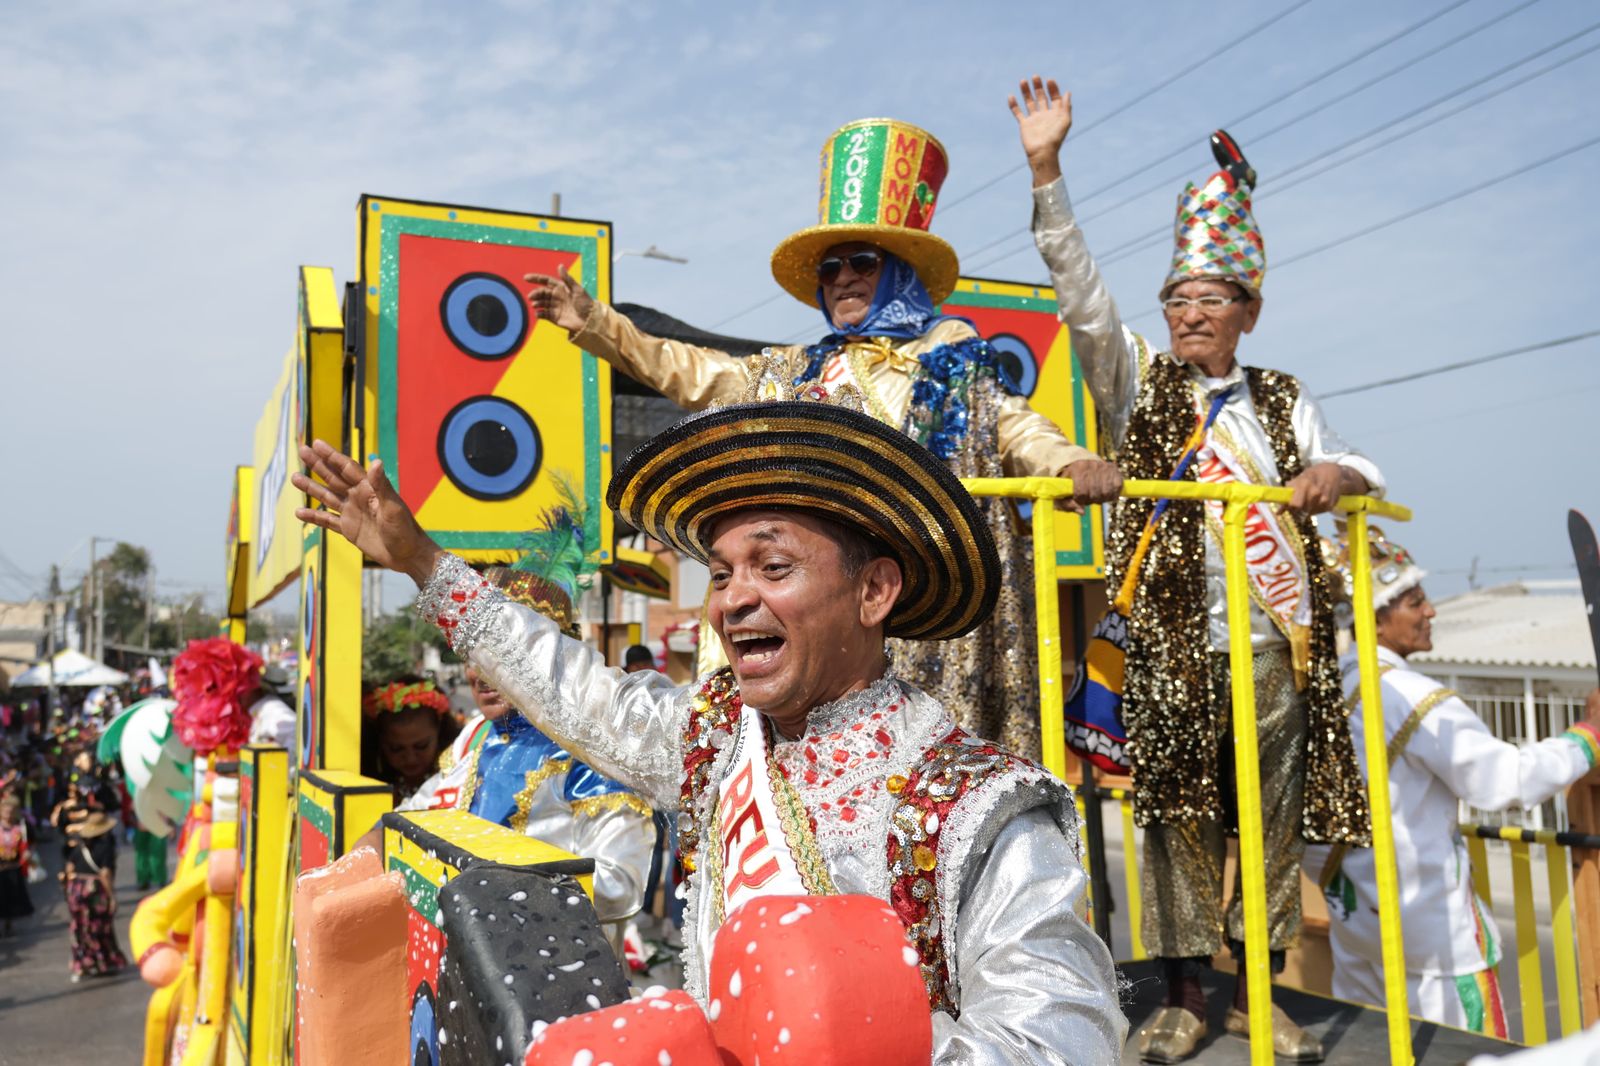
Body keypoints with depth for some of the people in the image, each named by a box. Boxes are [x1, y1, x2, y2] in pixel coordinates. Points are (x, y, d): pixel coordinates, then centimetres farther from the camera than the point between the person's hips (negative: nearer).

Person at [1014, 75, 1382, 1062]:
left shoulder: (1286, 401, 18)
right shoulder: (1138, 381, 9)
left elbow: (1358, 476, 19)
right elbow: (1081, 292, -1)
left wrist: (1340, 475, -7)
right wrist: (1046, 171, -9)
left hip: (1277, 644, 3)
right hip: (1173, 641, -3)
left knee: (1273, 817, 6)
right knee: (1178, 815, -1)